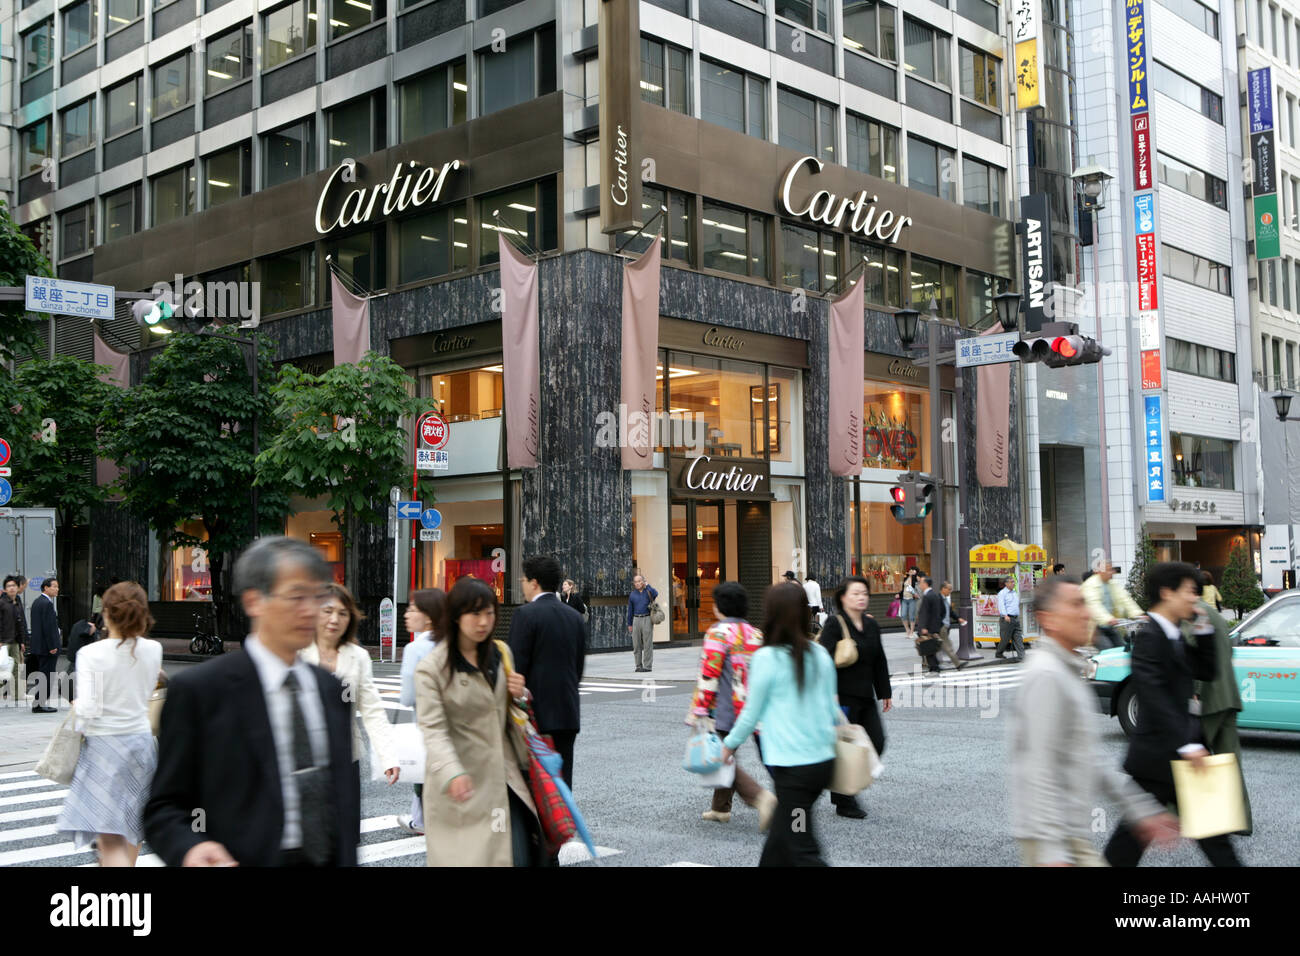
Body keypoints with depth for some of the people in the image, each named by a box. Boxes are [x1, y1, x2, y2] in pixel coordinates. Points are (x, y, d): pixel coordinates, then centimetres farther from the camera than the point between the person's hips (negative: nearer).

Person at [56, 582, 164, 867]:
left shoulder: (90, 654, -14)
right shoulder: (153, 650, -2)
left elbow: (88, 708, -19)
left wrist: (79, 716, 2)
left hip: (104, 744, -4)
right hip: (141, 739, 5)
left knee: (109, 836, -4)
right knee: (130, 822, 22)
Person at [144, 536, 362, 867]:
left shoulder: (330, 688, 8)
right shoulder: (197, 690, -9)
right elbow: (164, 806, -8)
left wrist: (349, 858, 9)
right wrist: (190, 848, -26)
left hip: (332, 859, 5)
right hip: (247, 859, -5)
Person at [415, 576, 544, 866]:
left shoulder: (501, 654, 9)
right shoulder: (431, 668, -8)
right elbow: (433, 729, -16)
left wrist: (520, 694, -1)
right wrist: (453, 773, -33)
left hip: (502, 776, 4)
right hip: (461, 786, -4)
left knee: (519, 856, -2)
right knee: (464, 857, 2)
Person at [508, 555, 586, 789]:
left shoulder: (525, 615, -10)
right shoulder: (575, 617, 11)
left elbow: (517, 667, -12)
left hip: (537, 712, -6)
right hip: (568, 713, 6)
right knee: (562, 778, 10)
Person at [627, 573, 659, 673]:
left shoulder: (649, 591, 2)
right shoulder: (632, 595, 10)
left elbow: (655, 594, -22)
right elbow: (630, 610, 13)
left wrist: (646, 586, -11)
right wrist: (629, 624, 9)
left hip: (647, 619, -3)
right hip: (636, 619, 3)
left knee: (647, 644, -4)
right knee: (636, 645, 3)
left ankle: (647, 666, -1)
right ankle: (639, 665, 11)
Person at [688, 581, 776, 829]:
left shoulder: (719, 633, -13)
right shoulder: (756, 634, 9)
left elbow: (708, 675, -17)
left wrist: (698, 711, -12)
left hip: (724, 710, -8)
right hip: (751, 710, 8)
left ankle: (761, 797, -20)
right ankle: (720, 808, 28)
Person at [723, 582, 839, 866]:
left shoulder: (767, 657, -12)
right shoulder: (820, 654, 3)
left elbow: (751, 712, -3)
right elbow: (832, 707, 11)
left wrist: (730, 744, 13)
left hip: (792, 766, -6)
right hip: (823, 760, 7)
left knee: (803, 850, -2)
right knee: (781, 830, 22)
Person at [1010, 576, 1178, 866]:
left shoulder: (1069, 673, 15)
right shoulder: (1046, 676, -17)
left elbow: (1087, 764, 20)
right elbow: (1040, 770, -22)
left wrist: (1141, 809, 19)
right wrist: (1052, 852, -25)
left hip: (1072, 831, 10)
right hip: (1056, 839, -10)